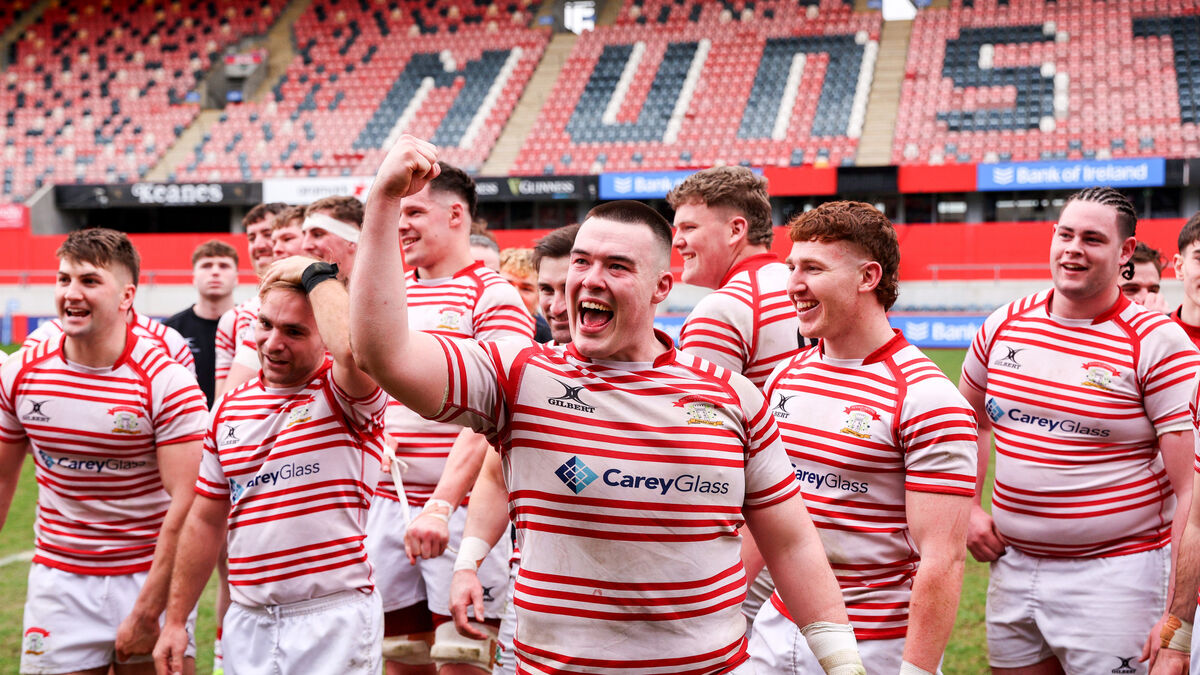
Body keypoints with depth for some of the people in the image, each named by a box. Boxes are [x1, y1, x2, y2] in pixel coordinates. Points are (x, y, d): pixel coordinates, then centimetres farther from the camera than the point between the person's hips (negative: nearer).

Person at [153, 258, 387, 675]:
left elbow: (355, 347, -34)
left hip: (333, 620, -5)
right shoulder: (229, 409, 10)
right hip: (246, 621, 5)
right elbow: (205, 521, 15)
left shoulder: (343, 395, -8)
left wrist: (315, 274, -18)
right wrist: (175, 620, 14)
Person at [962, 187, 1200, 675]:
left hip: (1114, 575, -5)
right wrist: (967, 508, 9)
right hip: (1011, 565, 5)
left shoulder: (1158, 343, -11)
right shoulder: (1004, 324, 4)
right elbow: (971, 420, 22)